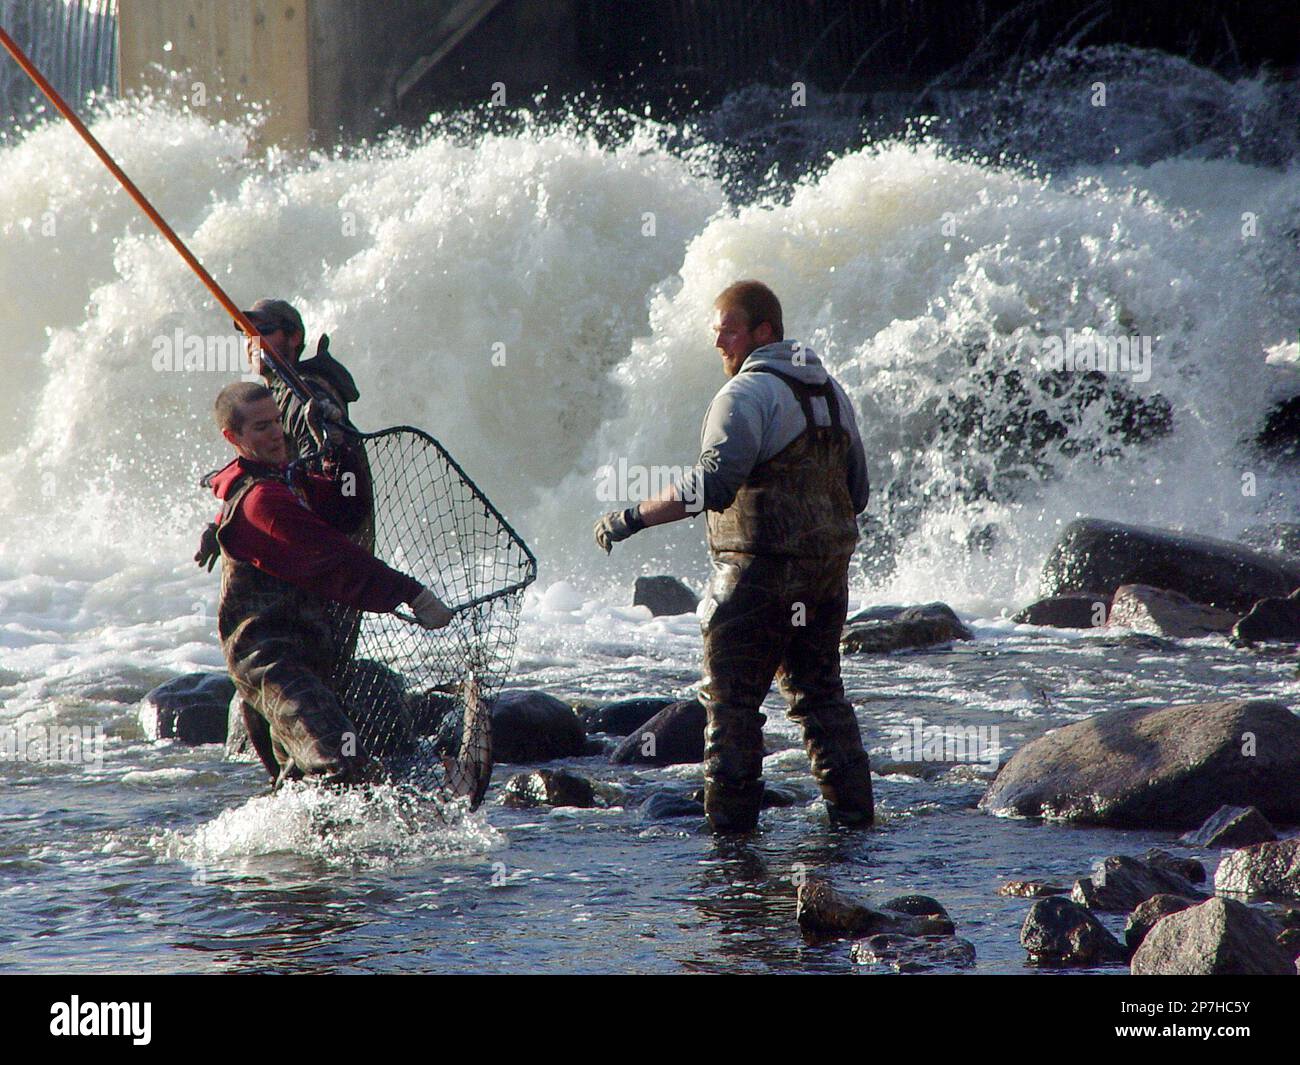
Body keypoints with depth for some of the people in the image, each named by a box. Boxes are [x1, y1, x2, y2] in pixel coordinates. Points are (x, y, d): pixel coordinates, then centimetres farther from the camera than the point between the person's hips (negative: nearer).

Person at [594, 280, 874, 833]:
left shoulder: (747, 393, -12)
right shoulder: (831, 392, 15)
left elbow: (713, 483, -24)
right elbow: (857, 492, 19)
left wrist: (633, 517, -21)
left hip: (759, 573, -8)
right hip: (828, 572, 8)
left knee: (731, 695, -2)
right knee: (819, 691, 17)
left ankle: (730, 818, -5)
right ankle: (853, 808, 16)